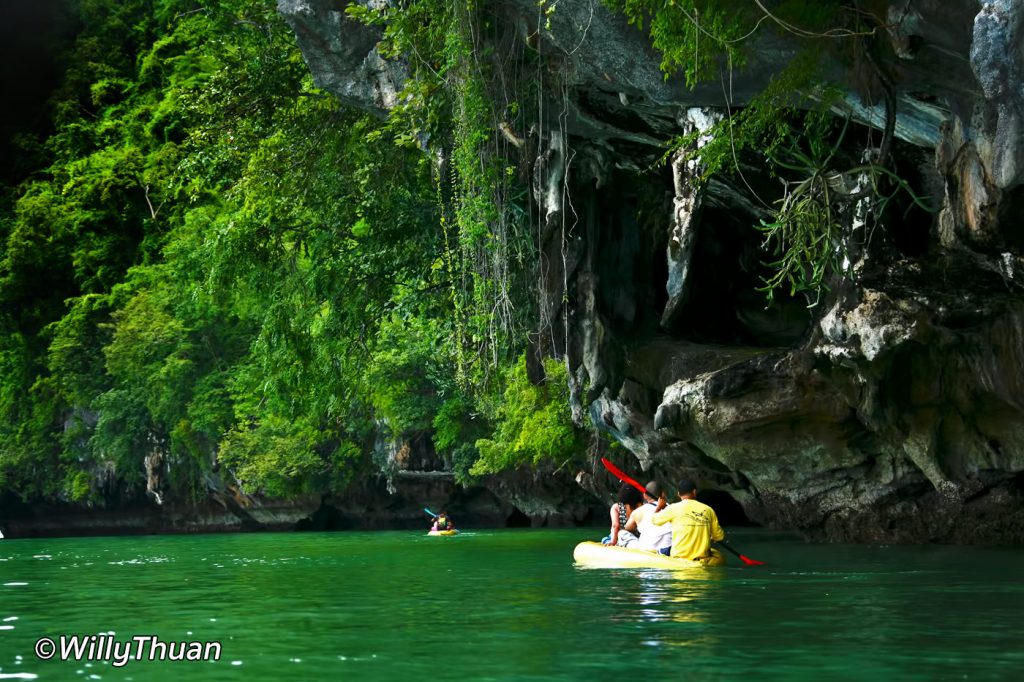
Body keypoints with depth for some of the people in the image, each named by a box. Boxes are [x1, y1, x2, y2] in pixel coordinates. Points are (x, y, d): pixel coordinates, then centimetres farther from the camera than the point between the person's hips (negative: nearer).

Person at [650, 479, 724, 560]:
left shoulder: (674, 508, -4)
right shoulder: (708, 510, 3)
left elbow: (654, 520, 12)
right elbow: (719, 537, 9)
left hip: (679, 558, -2)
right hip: (702, 558, 2)